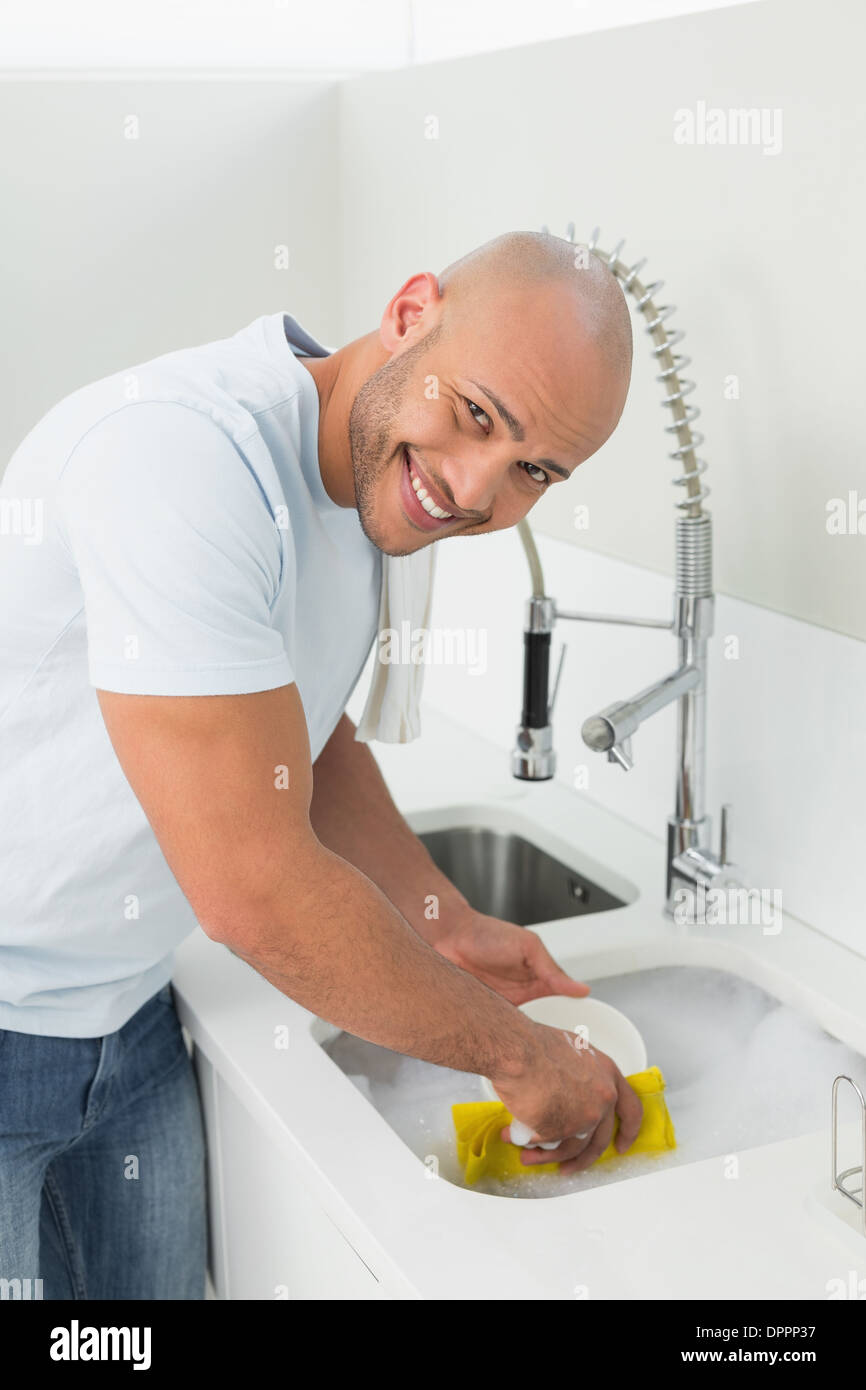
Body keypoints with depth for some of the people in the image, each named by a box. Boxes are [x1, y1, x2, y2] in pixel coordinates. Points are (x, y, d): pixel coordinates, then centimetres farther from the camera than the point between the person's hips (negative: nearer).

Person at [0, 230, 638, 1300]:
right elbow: (254, 890, -30)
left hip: (124, 1011, 8)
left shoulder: (363, 484, -1)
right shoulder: (186, 452, -30)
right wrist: (517, 1054, -17)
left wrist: (441, 924, 2)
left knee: (158, 1284, 17)